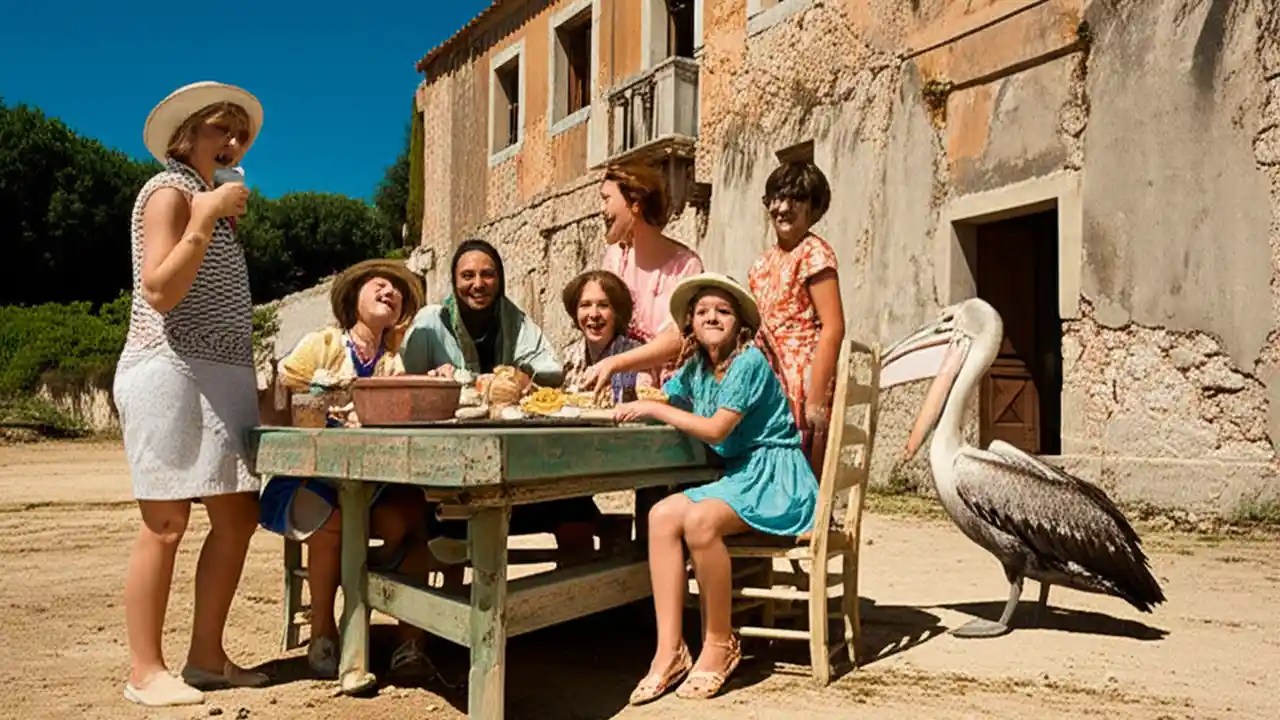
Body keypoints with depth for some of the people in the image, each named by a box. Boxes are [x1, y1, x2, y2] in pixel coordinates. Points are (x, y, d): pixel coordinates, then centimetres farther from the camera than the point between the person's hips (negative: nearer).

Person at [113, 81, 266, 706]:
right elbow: (159, 291, -17)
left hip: (218, 376, 9)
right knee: (166, 525, -5)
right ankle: (146, 672, 5)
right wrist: (206, 217, -18)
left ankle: (206, 657, 13)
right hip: (171, 374, -9)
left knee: (237, 516, 4)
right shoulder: (169, 189, -4)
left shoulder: (206, 199, 23)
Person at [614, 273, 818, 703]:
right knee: (662, 515, -17)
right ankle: (670, 652, -16)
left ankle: (719, 644, -10)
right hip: (738, 475, 7)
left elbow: (716, 429, -17)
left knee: (698, 520, -31)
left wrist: (654, 410, -11)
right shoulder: (695, 369, 12)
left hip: (775, 476, -7)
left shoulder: (750, 362, -12)